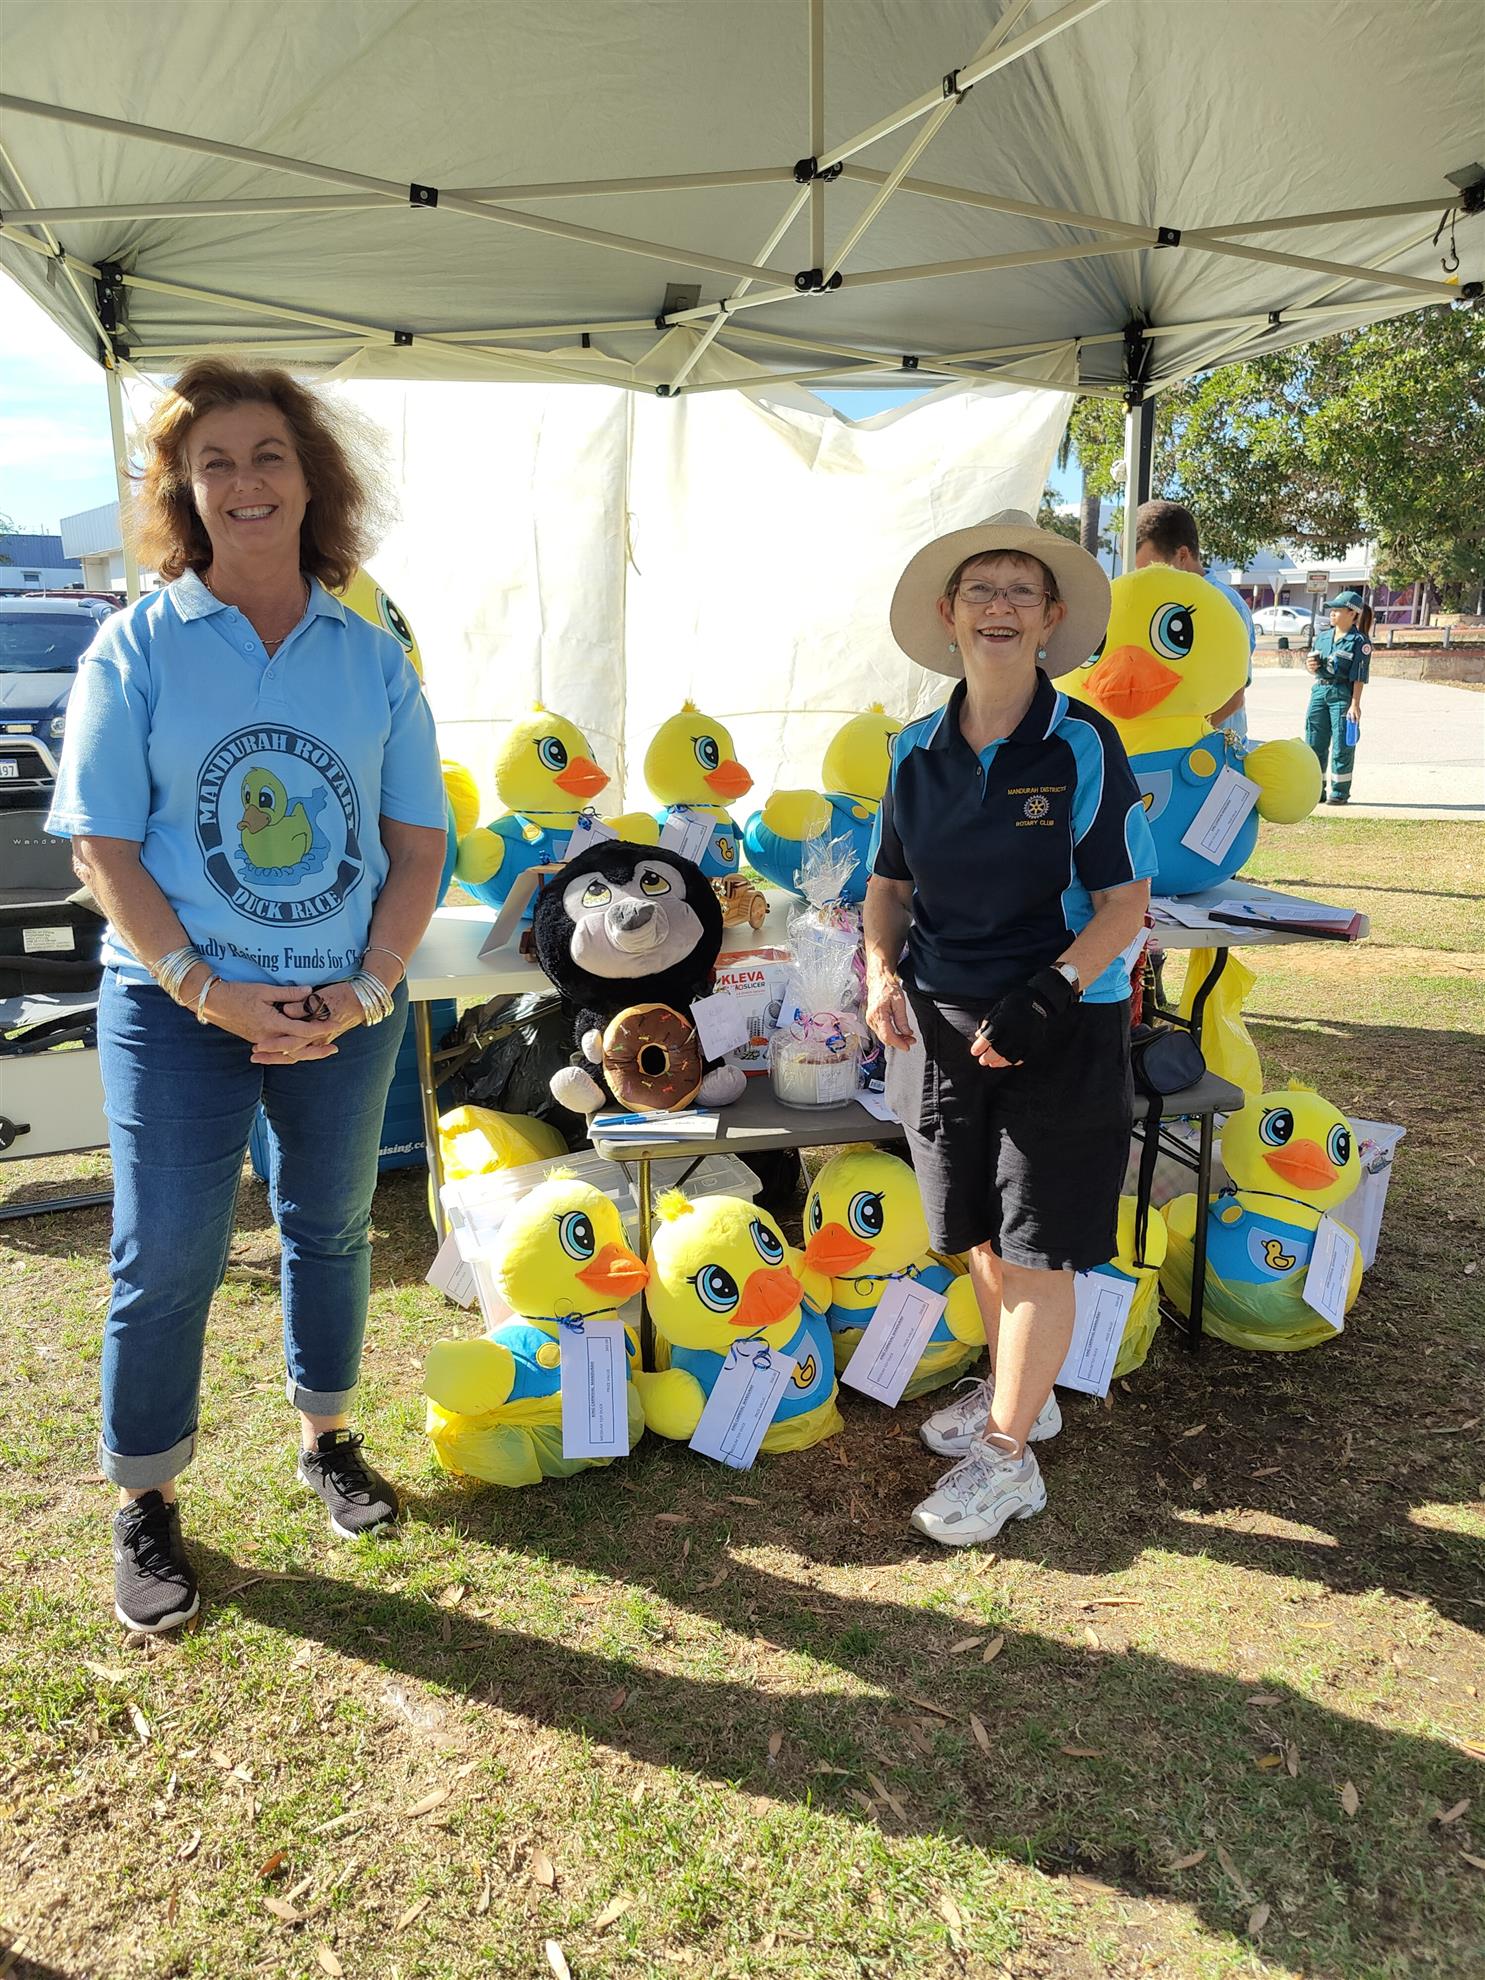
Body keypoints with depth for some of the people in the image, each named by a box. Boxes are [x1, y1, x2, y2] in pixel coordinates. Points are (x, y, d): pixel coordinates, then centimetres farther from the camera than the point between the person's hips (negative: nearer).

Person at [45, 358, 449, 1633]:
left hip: (348, 1008, 3)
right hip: (176, 1009, -2)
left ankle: (328, 1441, 37)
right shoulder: (138, 647, -3)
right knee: (167, 1257, 3)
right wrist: (209, 991, -16)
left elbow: (417, 847, 2)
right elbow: (102, 848, -7)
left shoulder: (372, 657, 2)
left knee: (331, 1226, 16)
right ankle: (145, 1505, 23)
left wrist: (364, 990, -10)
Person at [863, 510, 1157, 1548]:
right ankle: (1016, 1391, 42)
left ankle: (1006, 1455, 19)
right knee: (978, 1233, 18)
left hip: (1059, 1031, -5)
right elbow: (891, 880, 12)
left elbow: (1127, 902, -12)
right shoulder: (917, 750, 2)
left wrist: (1044, 995, -24)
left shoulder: (1084, 746, -11)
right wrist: (882, 969, -7)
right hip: (940, 1021, 5)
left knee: (1037, 1252, 3)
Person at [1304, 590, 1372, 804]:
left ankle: (1340, 792, 5)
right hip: (1319, 690, 6)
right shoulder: (1323, 636, 13)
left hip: (1342, 693, -6)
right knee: (1314, 744, 7)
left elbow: (1359, 676, -10)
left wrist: (1355, 704, -15)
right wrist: (1312, 667, -2)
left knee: (1342, 745, -2)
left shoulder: (1359, 641, -6)